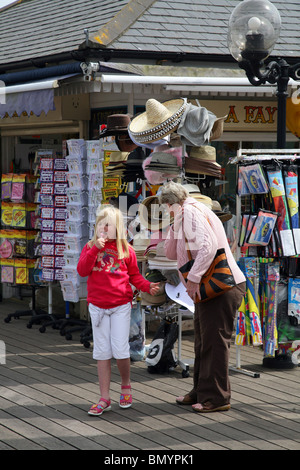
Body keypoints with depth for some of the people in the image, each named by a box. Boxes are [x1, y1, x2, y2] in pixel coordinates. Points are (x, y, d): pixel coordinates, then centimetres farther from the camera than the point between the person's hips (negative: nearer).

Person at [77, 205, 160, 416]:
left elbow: (135, 275, 8)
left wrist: (147, 286, -9)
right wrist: (95, 249, -19)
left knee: (120, 350, -8)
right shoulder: (90, 247, 4)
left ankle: (126, 386, 19)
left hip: (121, 305, -1)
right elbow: (82, 271, -10)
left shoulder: (126, 250, 2)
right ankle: (104, 398, 9)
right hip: (98, 306, 1)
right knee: (102, 352, 3)